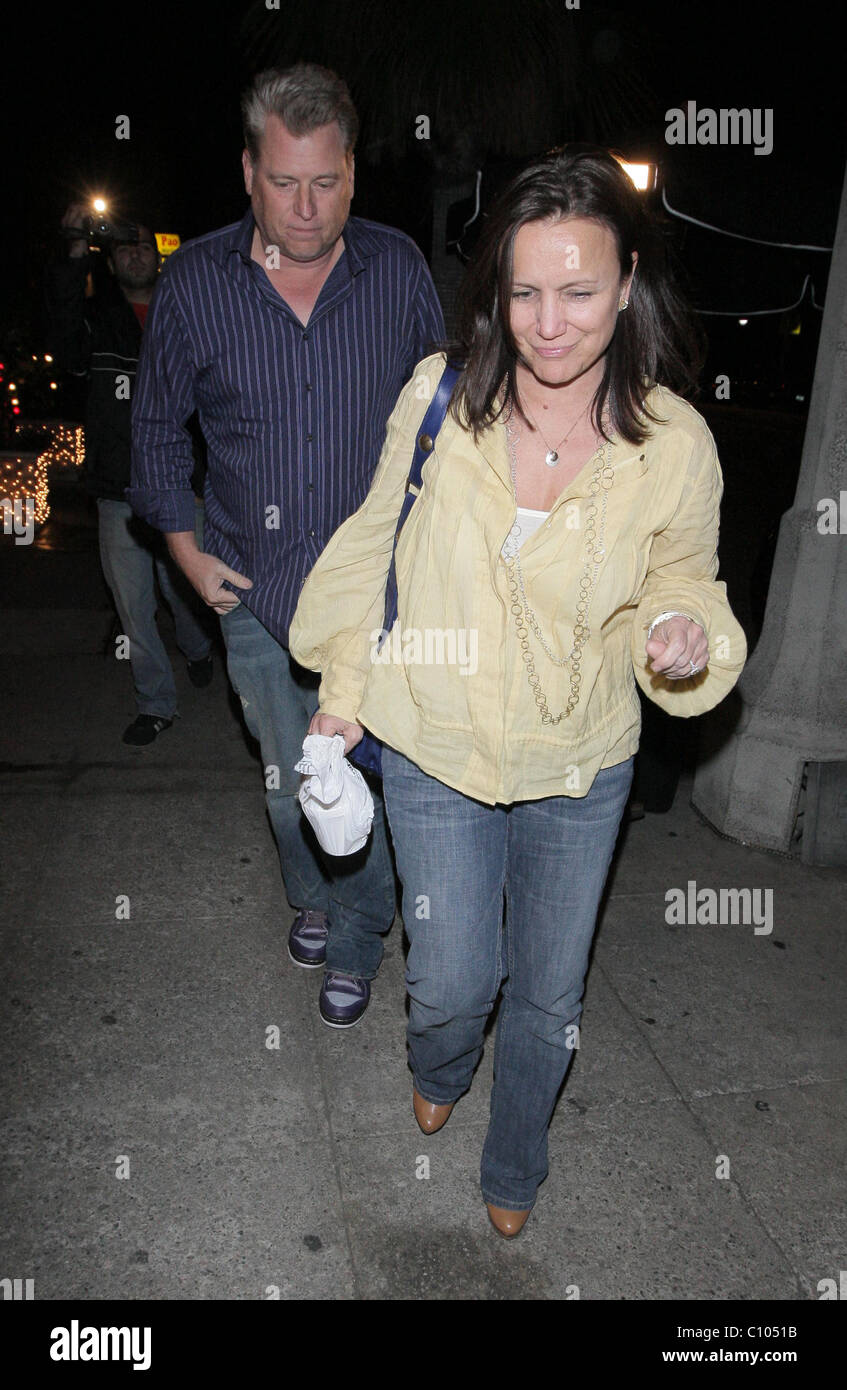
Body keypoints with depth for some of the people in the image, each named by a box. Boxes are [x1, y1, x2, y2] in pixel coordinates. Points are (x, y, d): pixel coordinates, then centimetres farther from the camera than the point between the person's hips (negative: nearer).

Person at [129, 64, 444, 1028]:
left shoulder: (398, 270, -3)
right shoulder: (194, 282, -4)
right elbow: (157, 425, 8)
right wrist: (186, 550, 3)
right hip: (258, 589, 1)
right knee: (290, 786, 15)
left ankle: (355, 945, 31)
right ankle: (312, 899, 45)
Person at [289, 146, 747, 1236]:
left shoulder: (675, 445, -14)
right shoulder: (440, 394, -14)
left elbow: (684, 590, 1)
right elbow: (377, 543, 0)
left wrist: (687, 645, -23)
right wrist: (343, 692, 2)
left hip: (581, 770, 1)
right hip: (434, 750, 0)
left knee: (548, 995, 18)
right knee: (453, 982, 12)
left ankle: (515, 1165, 51)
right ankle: (438, 1069, 54)